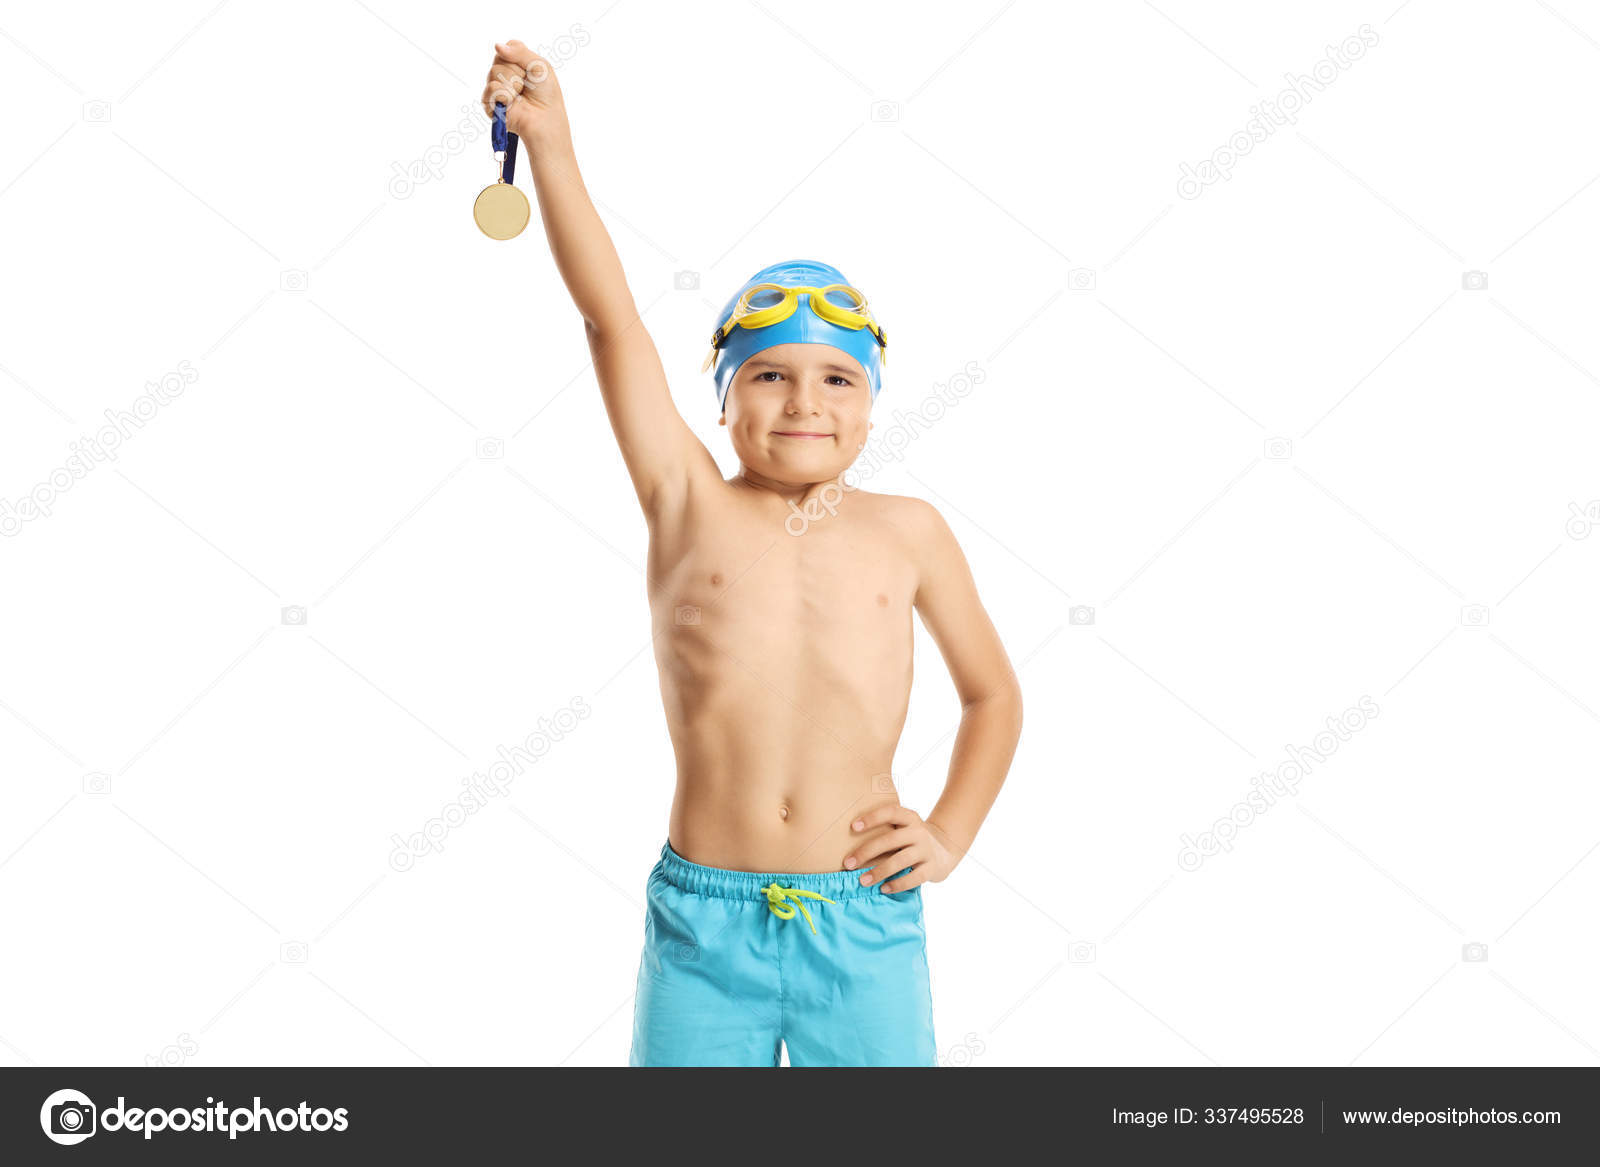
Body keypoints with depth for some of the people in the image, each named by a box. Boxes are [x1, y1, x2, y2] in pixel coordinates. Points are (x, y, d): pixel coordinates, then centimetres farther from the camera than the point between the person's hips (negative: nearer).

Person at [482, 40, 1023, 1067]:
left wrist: (950, 836, 3)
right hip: (703, 924, 0)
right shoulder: (691, 508, -1)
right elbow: (612, 321, -10)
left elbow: (993, 692, 15)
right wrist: (551, 145, -16)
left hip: (865, 930, 1)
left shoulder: (907, 532, 3)